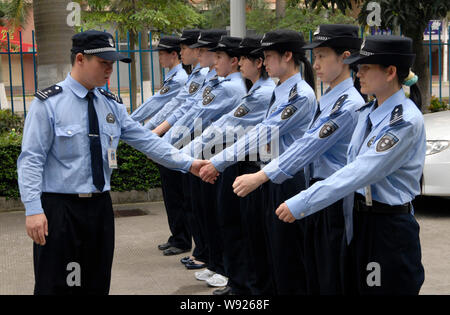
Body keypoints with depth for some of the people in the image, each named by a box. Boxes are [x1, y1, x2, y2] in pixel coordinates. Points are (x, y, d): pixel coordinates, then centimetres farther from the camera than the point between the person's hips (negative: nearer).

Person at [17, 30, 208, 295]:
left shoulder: (112, 104, 9)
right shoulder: (49, 103, -8)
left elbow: (146, 141, 9)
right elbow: (31, 159, -11)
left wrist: (188, 163, 0)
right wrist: (34, 210, -19)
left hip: (100, 206, 6)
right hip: (59, 207, -6)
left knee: (98, 283, 13)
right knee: (57, 284, -1)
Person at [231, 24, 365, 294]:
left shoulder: (348, 104, -17)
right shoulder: (329, 99, 12)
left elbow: (309, 145, -23)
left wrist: (260, 177, -26)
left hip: (336, 199, -9)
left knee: (332, 279, 0)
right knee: (314, 272, 16)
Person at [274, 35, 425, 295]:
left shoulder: (406, 121, -19)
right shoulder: (368, 112, 8)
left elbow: (361, 172, -25)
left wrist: (301, 204, -25)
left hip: (390, 227, -8)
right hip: (358, 222, 8)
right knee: (354, 287, 14)